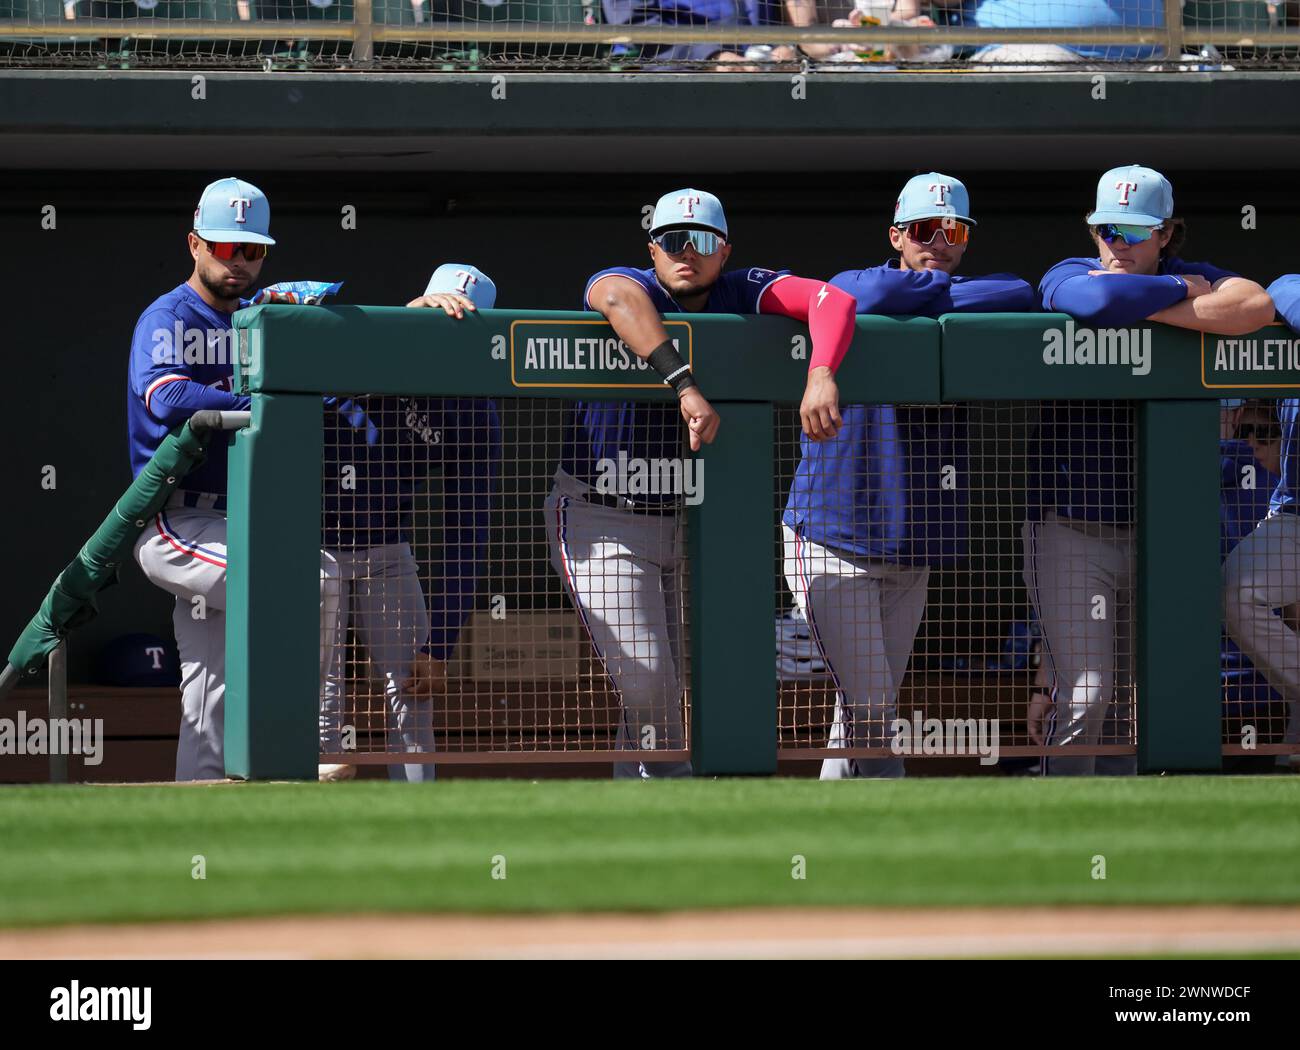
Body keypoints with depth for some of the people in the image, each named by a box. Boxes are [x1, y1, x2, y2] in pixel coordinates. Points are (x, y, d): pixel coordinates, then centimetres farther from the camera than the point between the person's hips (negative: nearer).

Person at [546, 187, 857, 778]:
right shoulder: (627, 283, -15)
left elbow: (832, 301, -18)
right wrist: (686, 385, -53)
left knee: (663, 691, 9)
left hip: (682, 520, 5)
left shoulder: (742, 296, -4)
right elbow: (620, 298, -41)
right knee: (645, 685, -13)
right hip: (602, 519, -5)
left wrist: (821, 376, -38)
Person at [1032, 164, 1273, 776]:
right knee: (1086, 696, -12)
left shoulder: (1192, 277, 7)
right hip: (1071, 526, -3)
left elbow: (1255, 307, -15)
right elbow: (1099, 301, -28)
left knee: (1133, 702, 7)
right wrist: (1179, 291, -13)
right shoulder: (1066, 278, -2)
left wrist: (1144, 305, -17)